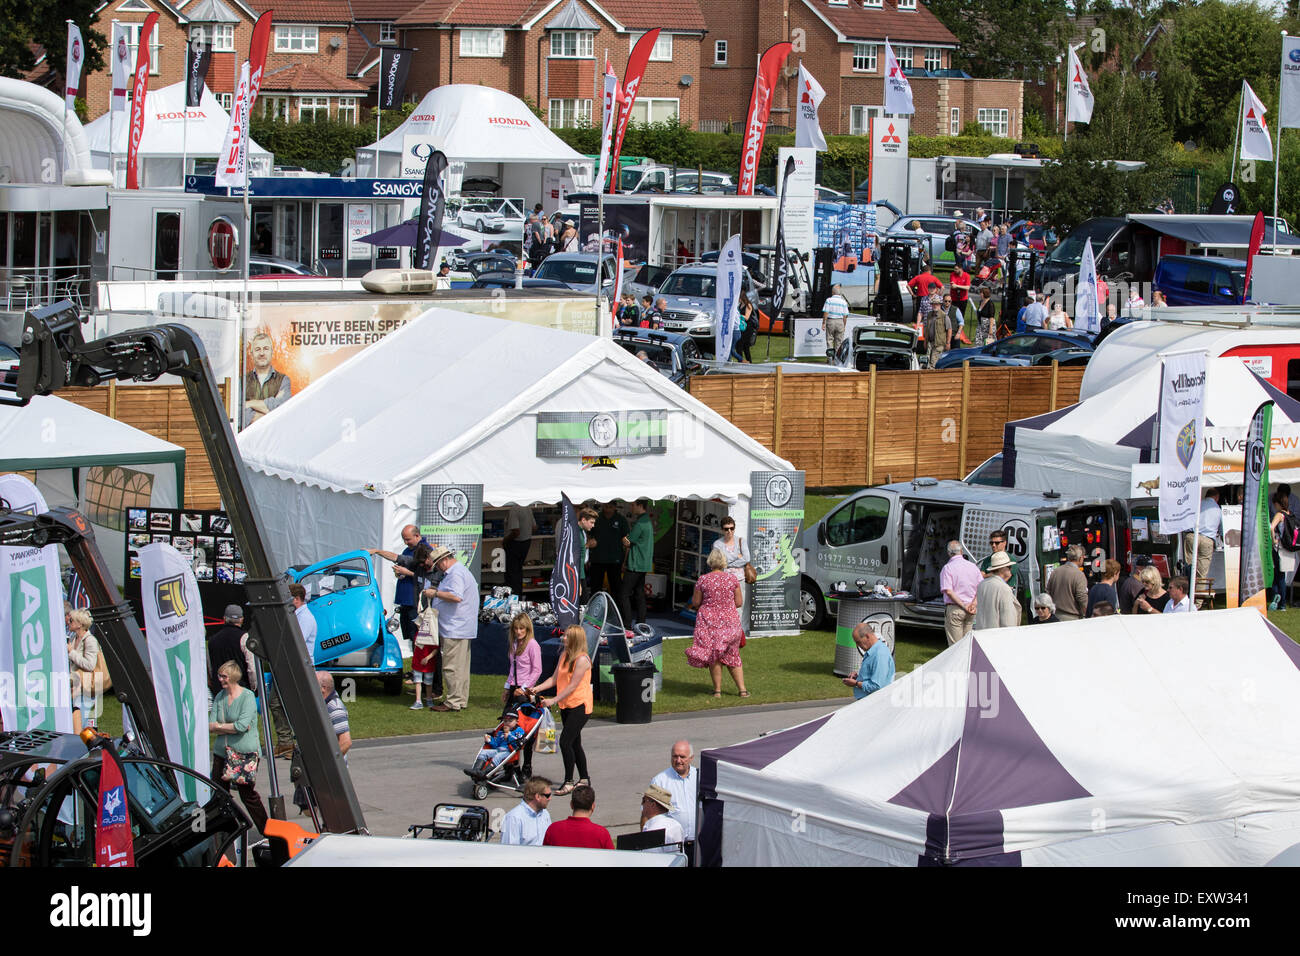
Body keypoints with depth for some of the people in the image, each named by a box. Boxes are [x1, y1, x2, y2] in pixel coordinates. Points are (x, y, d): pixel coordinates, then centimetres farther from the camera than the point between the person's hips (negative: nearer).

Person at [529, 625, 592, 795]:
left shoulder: (582, 659, -16)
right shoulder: (564, 655, 9)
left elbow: (573, 686, -19)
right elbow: (555, 679, 11)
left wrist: (553, 700, -22)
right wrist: (536, 689, -1)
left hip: (580, 706, -9)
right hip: (566, 706, 9)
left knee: (565, 741, -14)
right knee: (574, 744, 14)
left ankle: (568, 783, -8)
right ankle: (584, 779, 26)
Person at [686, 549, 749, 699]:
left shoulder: (703, 580, -8)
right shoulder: (732, 580, -3)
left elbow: (696, 602, -2)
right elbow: (739, 602, 2)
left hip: (709, 621, -2)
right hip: (730, 622, 2)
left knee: (713, 656, 7)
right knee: (733, 657, 14)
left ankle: (717, 690, 7)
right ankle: (742, 689, 12)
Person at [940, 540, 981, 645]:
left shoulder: (948, 568, -8)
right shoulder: (973, 566, 8)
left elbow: (948, 591, -18)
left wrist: (963, 606, -16)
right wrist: (974, 603, -6)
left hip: (954, 609, -5)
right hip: (970, 612, 5)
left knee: (955, 645, -2)